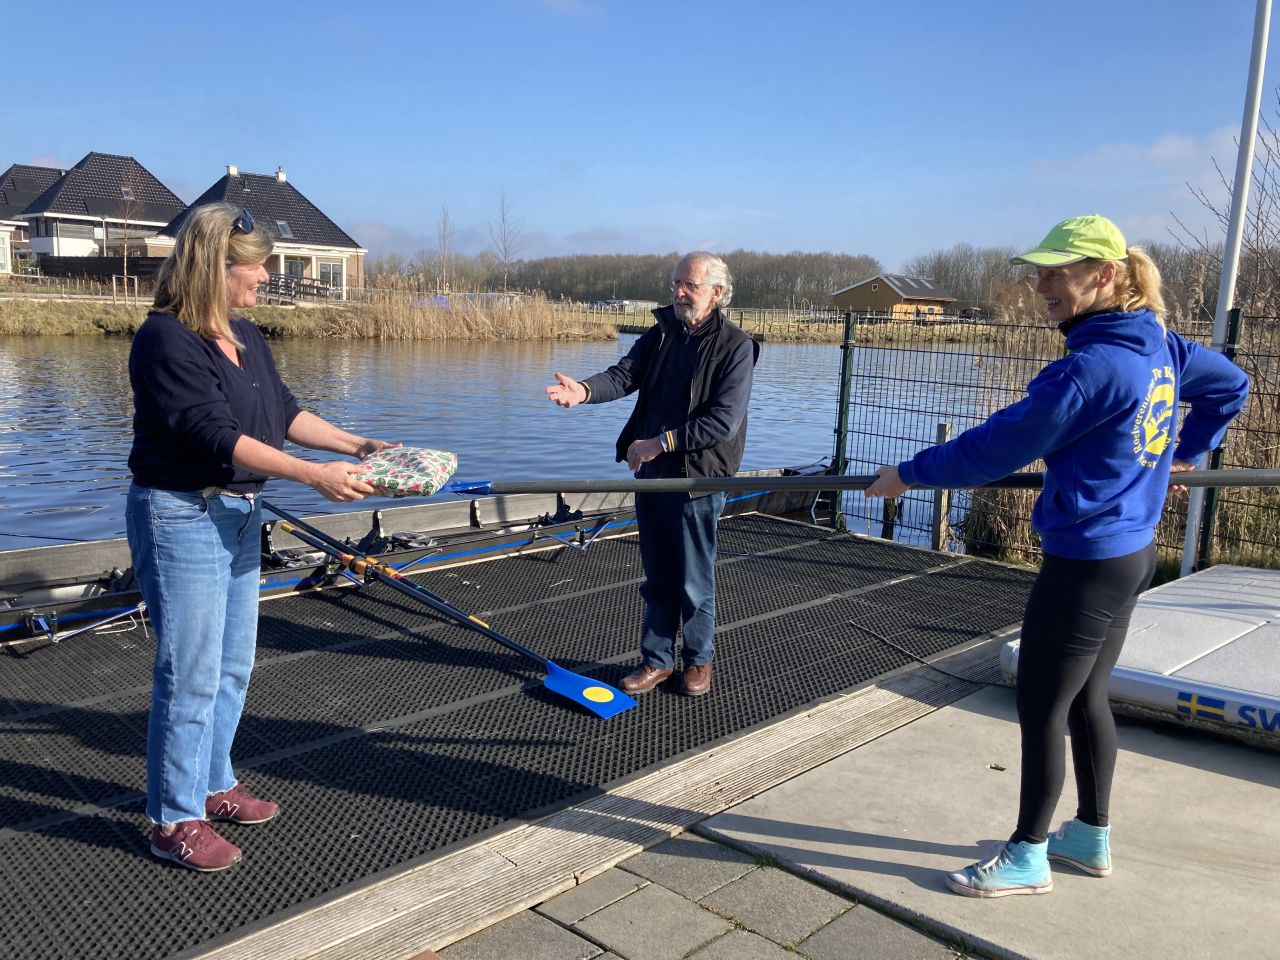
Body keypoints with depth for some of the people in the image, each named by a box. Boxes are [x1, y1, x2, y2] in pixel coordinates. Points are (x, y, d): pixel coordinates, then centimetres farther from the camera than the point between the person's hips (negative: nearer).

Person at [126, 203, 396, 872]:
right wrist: (314, 475, -27)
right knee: (191, 676, -2)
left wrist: (357, 446, 8)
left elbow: (284, 412, 15)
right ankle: (174, 820, 14)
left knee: (234, 667, 17)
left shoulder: (244, 336, 9)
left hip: (238, 515, 9)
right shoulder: (167, 339, -17)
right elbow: (214, 434, -24)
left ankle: (212, 784, 34)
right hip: (180, 516, -9)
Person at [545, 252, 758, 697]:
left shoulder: (736, 346, -10)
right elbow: (625, 374, -7)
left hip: (698, 477, -5)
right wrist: (585, 390, -29)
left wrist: (660, 442, -22)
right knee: (657, 577, 15)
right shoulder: (660, 334, 8)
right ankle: (657, 660, 28)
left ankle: (699, 660, 28)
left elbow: (724, 421, -19)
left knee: (695, 581, 8)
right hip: (650, 471, 5)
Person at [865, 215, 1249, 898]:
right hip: (1131, 552, 10)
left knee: (1041, 711, 4)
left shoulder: (1094, 366, -24)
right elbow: (1232, 385, 21)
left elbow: (1000, 444, -22)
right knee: (1085, 700, 21)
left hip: (1086, 563, -10)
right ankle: (1091, 838, 36)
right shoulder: (1160, 344, 5)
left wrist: (911, 472, -11)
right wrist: (1185, 451, 25)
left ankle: (1028, 856, 20)